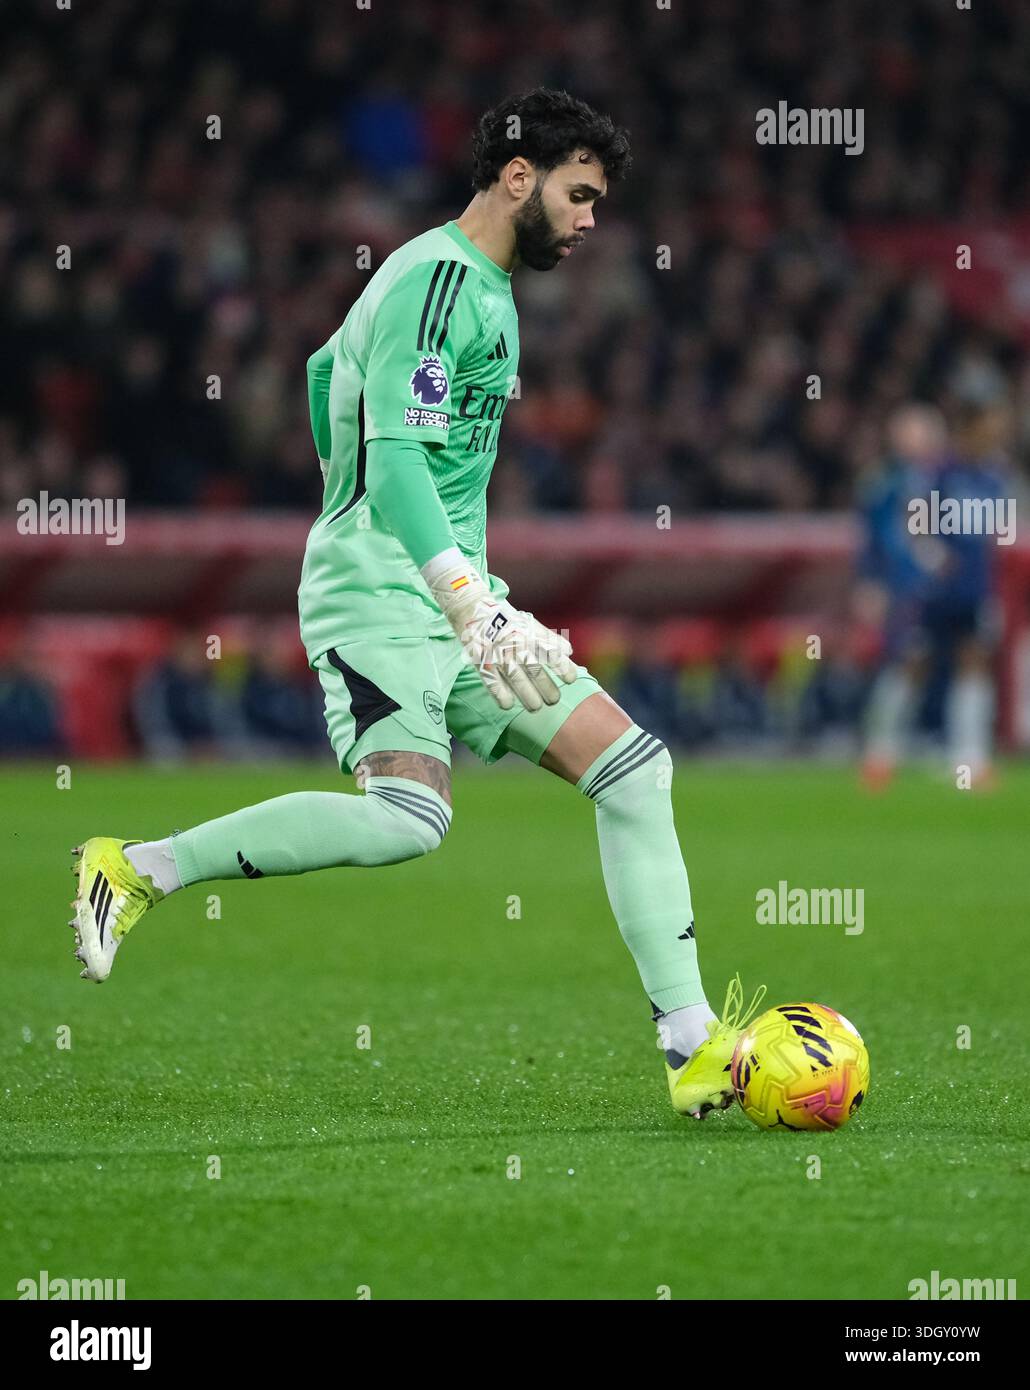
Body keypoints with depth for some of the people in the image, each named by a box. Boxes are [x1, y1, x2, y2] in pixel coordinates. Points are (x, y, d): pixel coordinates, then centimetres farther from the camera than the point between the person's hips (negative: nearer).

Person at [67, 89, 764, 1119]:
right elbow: (395, 462, -23)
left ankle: (692, 1050, -3)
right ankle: (139, 869, -15)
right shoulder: (438, 278, -12)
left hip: (451, 600, 10)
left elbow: (325, 369, 34)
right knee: (410, 818, -30)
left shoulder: (484, 286, 19)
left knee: (634, 769, -1)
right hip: (380, 598, -10)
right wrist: (473, 604, -33)